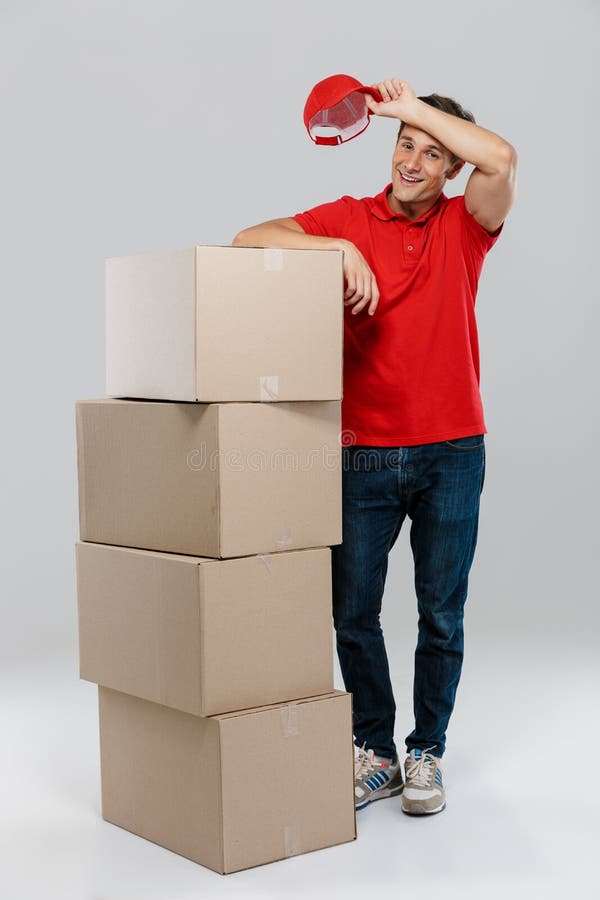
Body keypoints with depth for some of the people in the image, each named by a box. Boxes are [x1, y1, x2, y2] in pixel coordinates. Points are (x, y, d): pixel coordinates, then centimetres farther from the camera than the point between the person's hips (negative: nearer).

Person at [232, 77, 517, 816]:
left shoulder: (465, 227, 3)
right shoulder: (348, 220, 4)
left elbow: (501, 160, -16)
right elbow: (247, 240, -6)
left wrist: (413, 104, -13)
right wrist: (339, 248, -18)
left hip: (452, 451, 0)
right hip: (364, 451, 1)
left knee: (441, 616, 6)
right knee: (352, 612, 5)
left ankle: (426, 756, 22)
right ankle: (374, 754, 22)